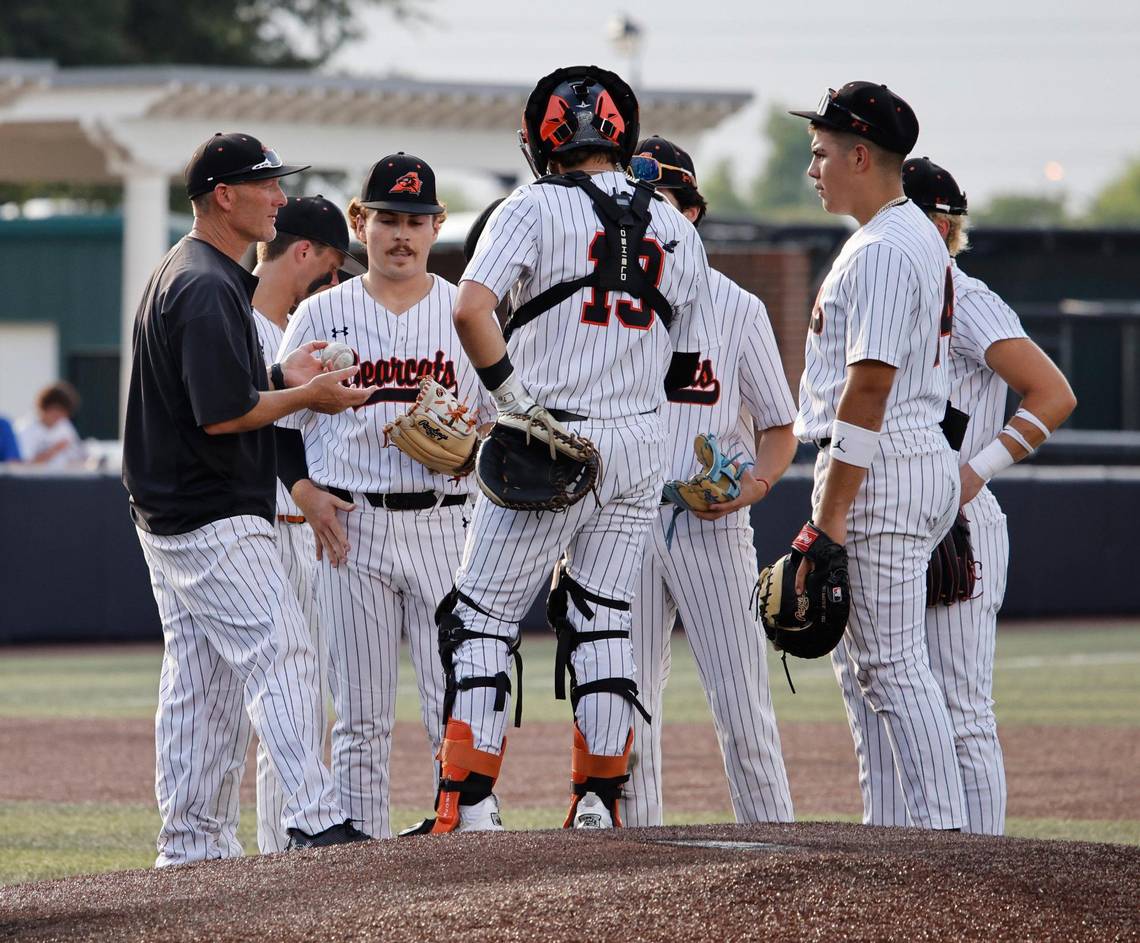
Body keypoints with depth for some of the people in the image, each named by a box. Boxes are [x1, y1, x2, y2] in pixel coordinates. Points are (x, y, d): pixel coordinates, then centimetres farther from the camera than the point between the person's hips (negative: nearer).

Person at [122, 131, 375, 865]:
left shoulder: (178, 275, 16)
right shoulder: (210, 288, -18)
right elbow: (223, 414, -23)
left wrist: (279, 377, 13)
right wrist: (307, 397, -10)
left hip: (166, 515, 11)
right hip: (217, 521, -11)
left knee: (197, 680, 11)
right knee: (283, 659, -12)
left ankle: (189, 843, 13)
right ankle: (315, 822, -18)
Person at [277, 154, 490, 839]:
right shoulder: (322, 315, 8)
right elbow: (277, 422, 10)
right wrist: (308, 496, -7)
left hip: (444, 521, 0)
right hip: (350, 526, 0)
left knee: (458, 705, -6)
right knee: (361, 714, 2)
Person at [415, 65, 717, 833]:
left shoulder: (535, 208, -6)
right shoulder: (675, 227, 10)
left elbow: (471, 309, -20)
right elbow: (692, 365, 13)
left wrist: (515, 397, -14)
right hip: (641, 448, 5)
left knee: (484, 619, 0)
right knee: (603, 624, 12)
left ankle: (469, 805, -7)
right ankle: (600, 807, 10)